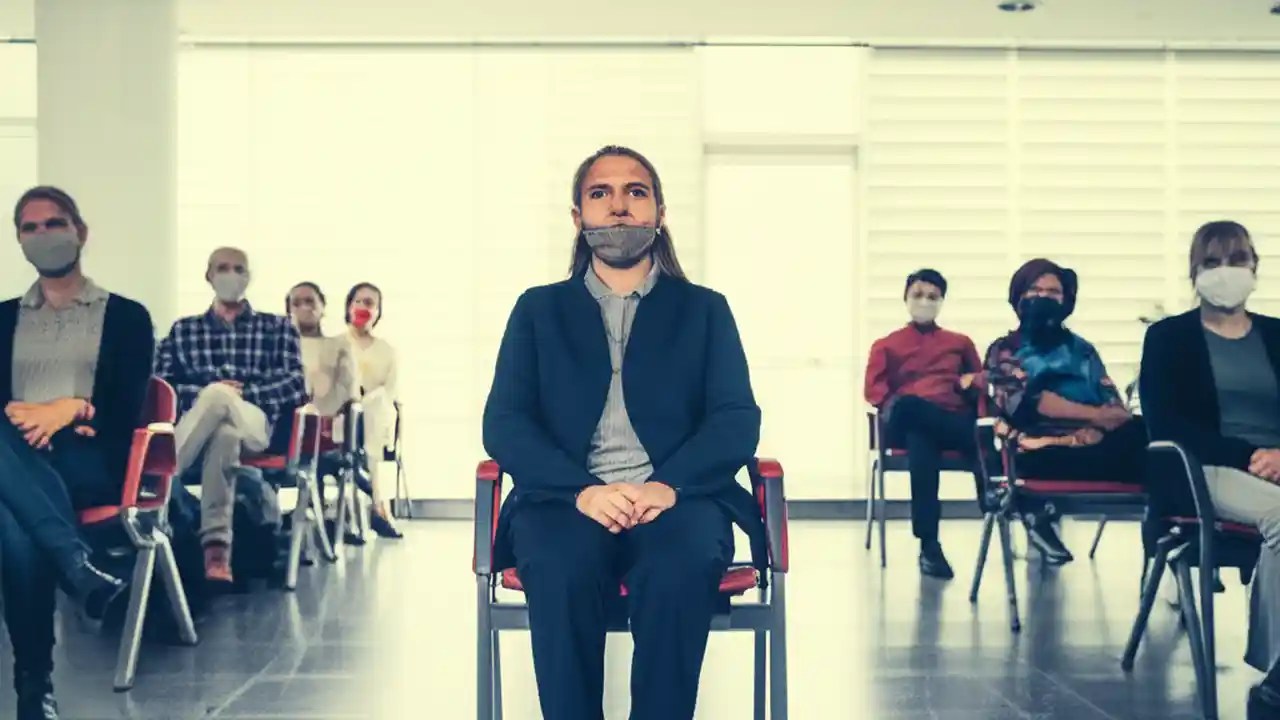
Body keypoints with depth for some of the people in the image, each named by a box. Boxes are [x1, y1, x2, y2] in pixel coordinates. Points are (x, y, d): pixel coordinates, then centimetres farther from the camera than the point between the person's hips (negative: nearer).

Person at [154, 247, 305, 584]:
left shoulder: (278, 327, 22)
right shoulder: (183, 330, 25)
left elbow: (296, 387, 8)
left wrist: (240, 392, -7)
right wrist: (202, 394, -9)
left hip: (255, 423, -1)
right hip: (196, 425, 1)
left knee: (216, 398, -40)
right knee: (225, 433, -41)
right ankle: (216, 547, -52)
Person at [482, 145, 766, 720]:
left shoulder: (704, 309, 17)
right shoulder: (539, 309, 17)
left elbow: (737, 420, 5)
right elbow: (504, 424, 5)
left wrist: (669, 484, -16)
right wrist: (582, 490, -14)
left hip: (678, 497, 0)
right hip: (567, 498, 0)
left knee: (680, 566, -35)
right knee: (562, 569, -35)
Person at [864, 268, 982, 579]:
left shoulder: (959, 342, 32)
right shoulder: (886, 345, 25)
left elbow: (981, 377, 27)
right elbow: (874, 390, 11)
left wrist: (974, 381, 1)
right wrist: (896, 405, -11)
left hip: (954, 421, 2)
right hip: (905, 422, -2)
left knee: (921, 436, -42)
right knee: (920, 437, -45)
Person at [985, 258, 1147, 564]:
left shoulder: (1082, 349, 29)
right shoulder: (1004, 351, 16)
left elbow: (1113, 401, 13)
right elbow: (1027, 401, -3)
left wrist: (1118, 418, -13)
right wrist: (1096, 415, -9)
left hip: (1095, 445, 5)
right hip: (1041, 451, -5)